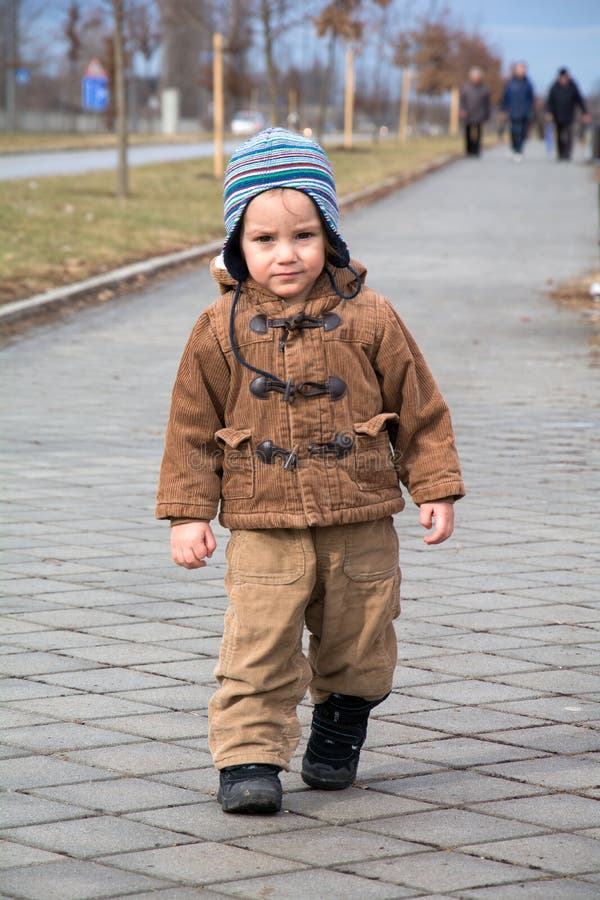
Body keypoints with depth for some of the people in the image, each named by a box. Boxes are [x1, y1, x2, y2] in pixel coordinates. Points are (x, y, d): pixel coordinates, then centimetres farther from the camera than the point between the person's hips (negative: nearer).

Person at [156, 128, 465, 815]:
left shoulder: (368, 319, -2)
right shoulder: (222, 329, -2)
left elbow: (419, 409, 5)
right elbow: (193, 427, 5)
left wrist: (435, 489, 3)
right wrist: (187, 513, 2)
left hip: (361, 526, 1)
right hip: (264, 531, -1)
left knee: (358, 646, 12)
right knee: (257, 649, -9)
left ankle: (338, 733, 34)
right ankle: (248, 759, -3)